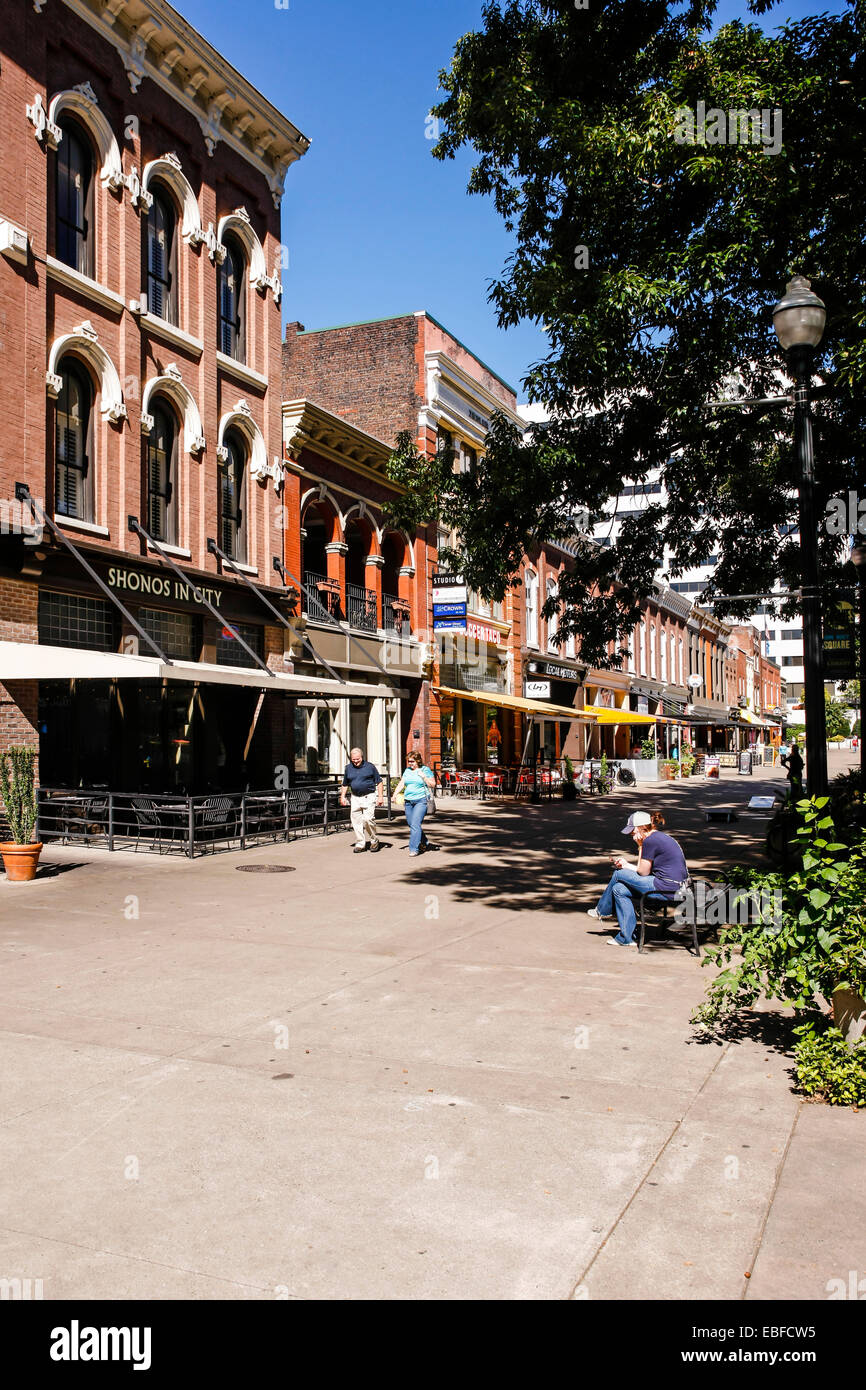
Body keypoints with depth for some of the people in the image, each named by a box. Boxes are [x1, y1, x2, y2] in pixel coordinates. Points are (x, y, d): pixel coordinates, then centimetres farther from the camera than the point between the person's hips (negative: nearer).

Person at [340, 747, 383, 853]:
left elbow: (379, 782, 3)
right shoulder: (348, 768, 9)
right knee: (356, 821, 1)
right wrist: (342, 796, 11)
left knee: (368, 819, -15)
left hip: (369, 797, -4)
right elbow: (345, 784, 20)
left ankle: (374, 840, 5)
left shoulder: (370, 766, -1)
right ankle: (360, 844, 11)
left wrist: (380, 796, -3)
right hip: (355, 798, 4)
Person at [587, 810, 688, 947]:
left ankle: (602, 910, 23)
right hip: (675, 887, 10)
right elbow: (647, 870, 20)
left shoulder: (650, 841, -13)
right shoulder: (661, 837, 17)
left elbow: (643, 872, -6)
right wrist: (626, 866, 19)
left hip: (667, 889, -10)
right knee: (619, 889, 10)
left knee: (618, 874, 1)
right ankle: (627, 937, 11)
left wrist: (640, 846, 0)